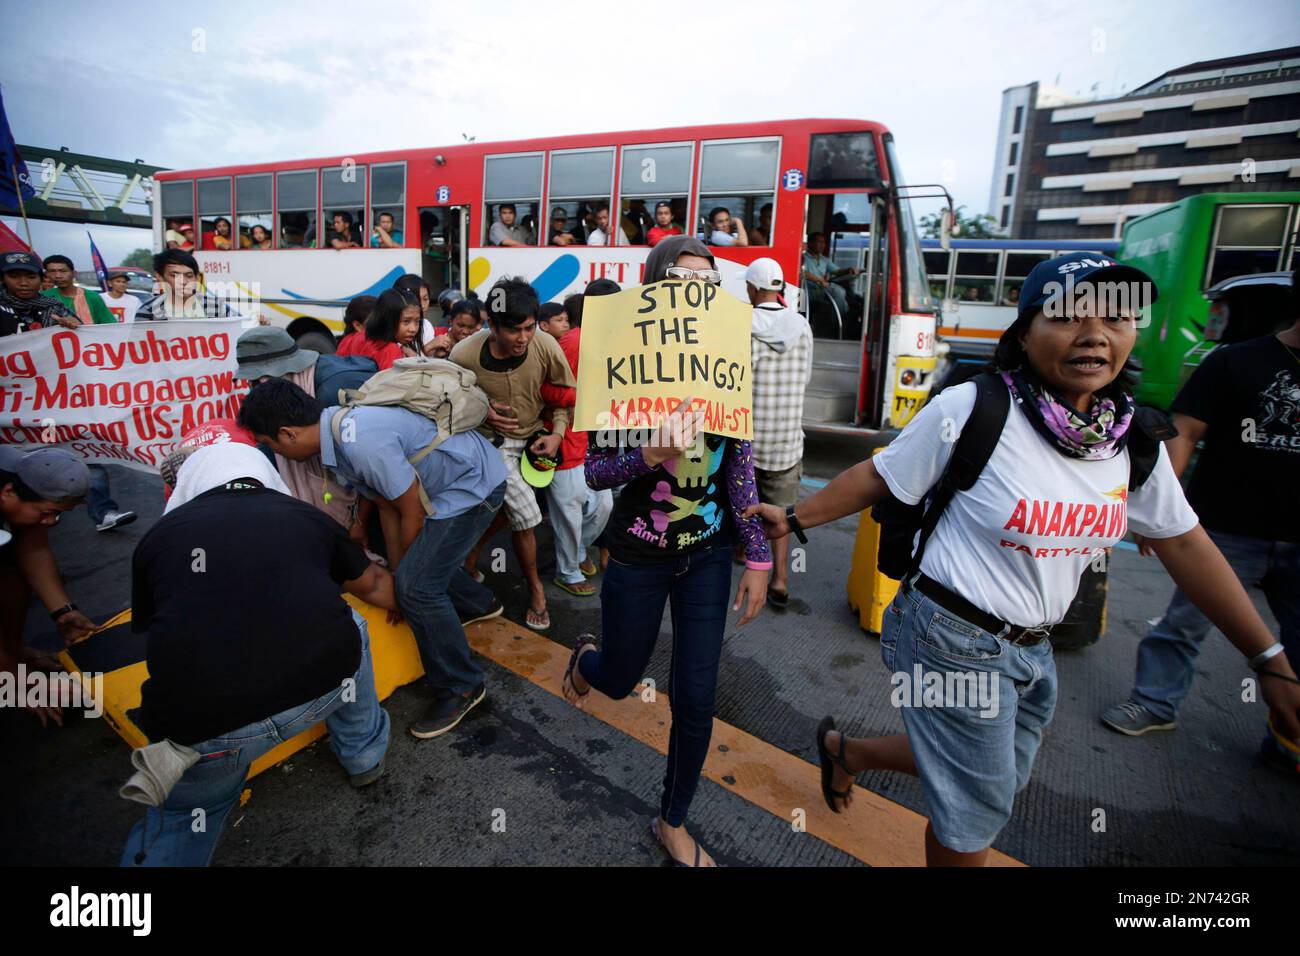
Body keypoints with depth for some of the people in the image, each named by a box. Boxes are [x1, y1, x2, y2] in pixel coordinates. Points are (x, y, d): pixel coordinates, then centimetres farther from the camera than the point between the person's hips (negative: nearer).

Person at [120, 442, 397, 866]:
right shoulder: (304, 515, 19)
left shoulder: (160, 533, 19)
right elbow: (374, 585, 35)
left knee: (184, 814, 30)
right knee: (346, 631, 31)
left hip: (200, 720, 1)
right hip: (325, 685, 0)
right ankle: (365, 755, 41)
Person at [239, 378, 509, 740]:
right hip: (455, 477, 10)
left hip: (476, 483, -10)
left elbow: (412, 513, -19)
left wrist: (404, 579, -3)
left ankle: (461, 688, 4)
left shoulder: (361, 443, -29)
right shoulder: (342, 429, 2)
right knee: (424, 557, 24)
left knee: (419, 587, -12)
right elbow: (388, 508, 7)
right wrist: (399, 573, 10)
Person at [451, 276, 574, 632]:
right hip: (495, 441, -3)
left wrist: (557, 433, -15)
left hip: (534, 436, 4)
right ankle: (535, 589, 10)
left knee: (509, 507, 11)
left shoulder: (546, 346, -20)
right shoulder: (464, 355, -24)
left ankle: (471, 550, 42)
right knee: (525, 514, -14)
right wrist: (483, 414, -22)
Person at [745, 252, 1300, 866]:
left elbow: (1184, 544, 6)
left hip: (1031, 649, 7)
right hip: (953, 639, -7)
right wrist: (795, 518, -8)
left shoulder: (1133, 441, -2)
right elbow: (878, 477, -11)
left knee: (992, 785, 25)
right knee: (975, 811, 10)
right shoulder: (971, 410, -20)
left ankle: (845, 749, 44)